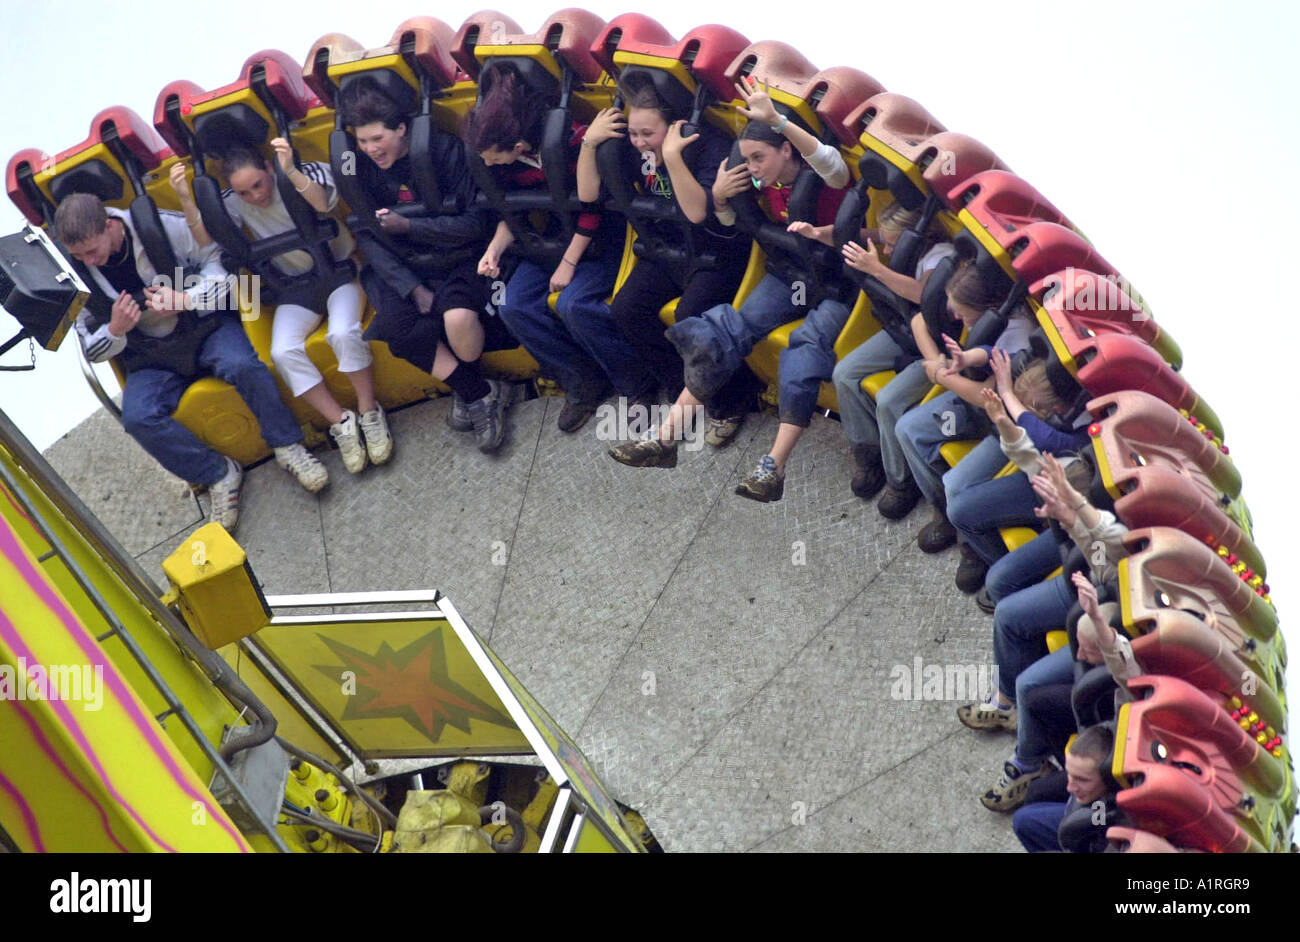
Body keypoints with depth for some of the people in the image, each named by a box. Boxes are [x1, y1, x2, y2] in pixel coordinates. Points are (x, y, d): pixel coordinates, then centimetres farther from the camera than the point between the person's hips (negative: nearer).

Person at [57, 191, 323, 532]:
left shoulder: (164, 227, -14)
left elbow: (222, 258, -7)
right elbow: (92, 349, 4)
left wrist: (187, 299, -23)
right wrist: (115, 331, -20)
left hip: (204, 325, -2)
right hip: (150, 357, 2)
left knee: (242, 365, -35)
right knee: (138, 417, -26)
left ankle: (287, 447, -14)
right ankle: (218, 474, -9)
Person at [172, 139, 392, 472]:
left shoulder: (309, 174, -14)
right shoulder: (233, 202, -5)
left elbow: (323, 204, -35)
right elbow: (207, 240, -17)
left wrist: (290, 171, -51)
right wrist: (185, 199, -30)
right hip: (296, 286, 3)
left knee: (343, 333, -34)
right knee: (283, 352, -24)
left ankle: (369, 413, -13)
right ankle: (341, 422, -11)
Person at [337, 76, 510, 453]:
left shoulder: (444, 149, -12)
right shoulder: (359, 166, -2)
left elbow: (475, 223, -11)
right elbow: (366, 238, -2)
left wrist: (408, 226, -23)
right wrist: (415, 290, -14)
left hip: (457, 260, -3)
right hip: (402, 268, 4)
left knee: (458, 316, -34)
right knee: (394, 325, -27)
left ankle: (467, 394, -1)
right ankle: (481, 393, -10)